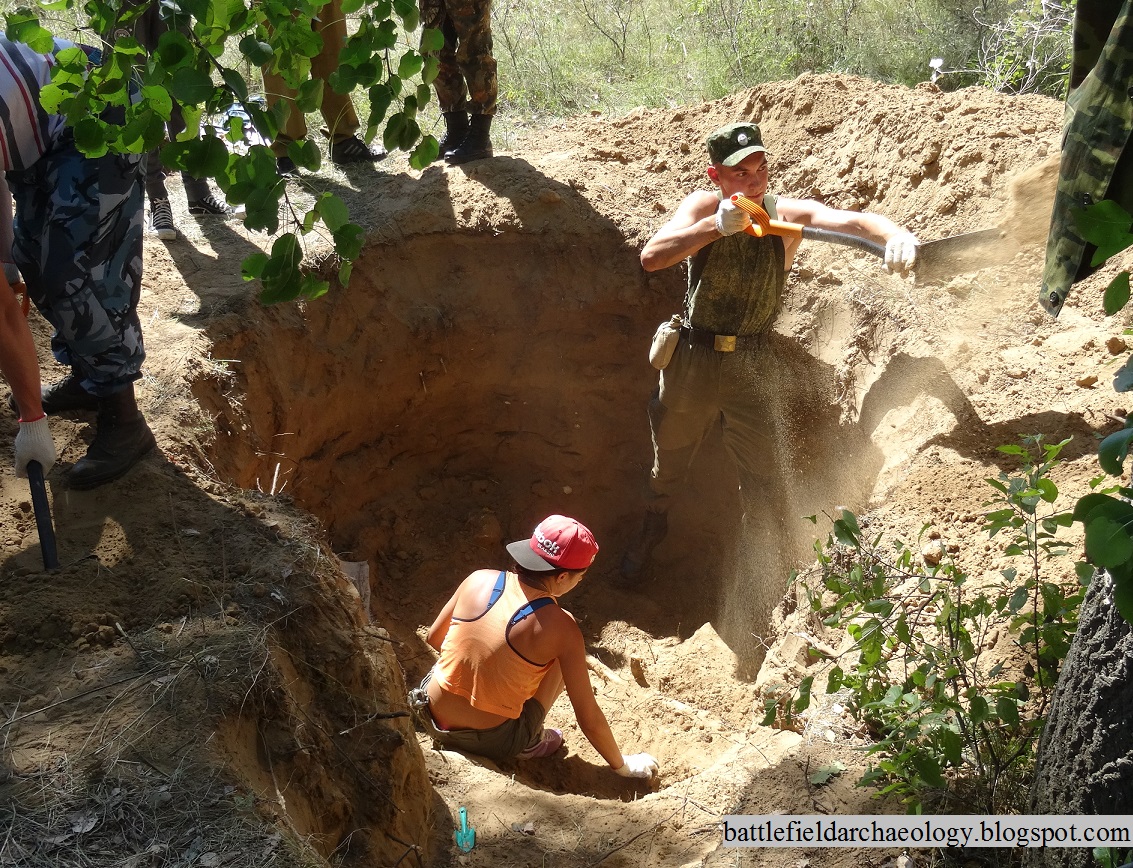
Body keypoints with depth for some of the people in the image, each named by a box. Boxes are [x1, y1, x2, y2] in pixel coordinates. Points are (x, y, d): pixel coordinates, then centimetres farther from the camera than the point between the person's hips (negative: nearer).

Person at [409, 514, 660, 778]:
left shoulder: (478, 580, -8)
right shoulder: (560, 628, -19)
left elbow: (434, 637, 10)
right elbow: (589, 720, -12)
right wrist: (622, 765, 5)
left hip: (433, 722, 4)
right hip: (492, 743, -4)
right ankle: (529, 743, 12)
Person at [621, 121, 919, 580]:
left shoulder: (788, 214, -12)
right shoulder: (703, 207, -11)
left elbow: (853, 221, -28)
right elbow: (651, 258, -24)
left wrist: (897, 233, -49)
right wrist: (716, 227, -35)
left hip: (752, 365, -1)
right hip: (692, 355, 1)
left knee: (757, 469, 10)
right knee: (669, 457, 21)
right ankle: (652, 528, 49)